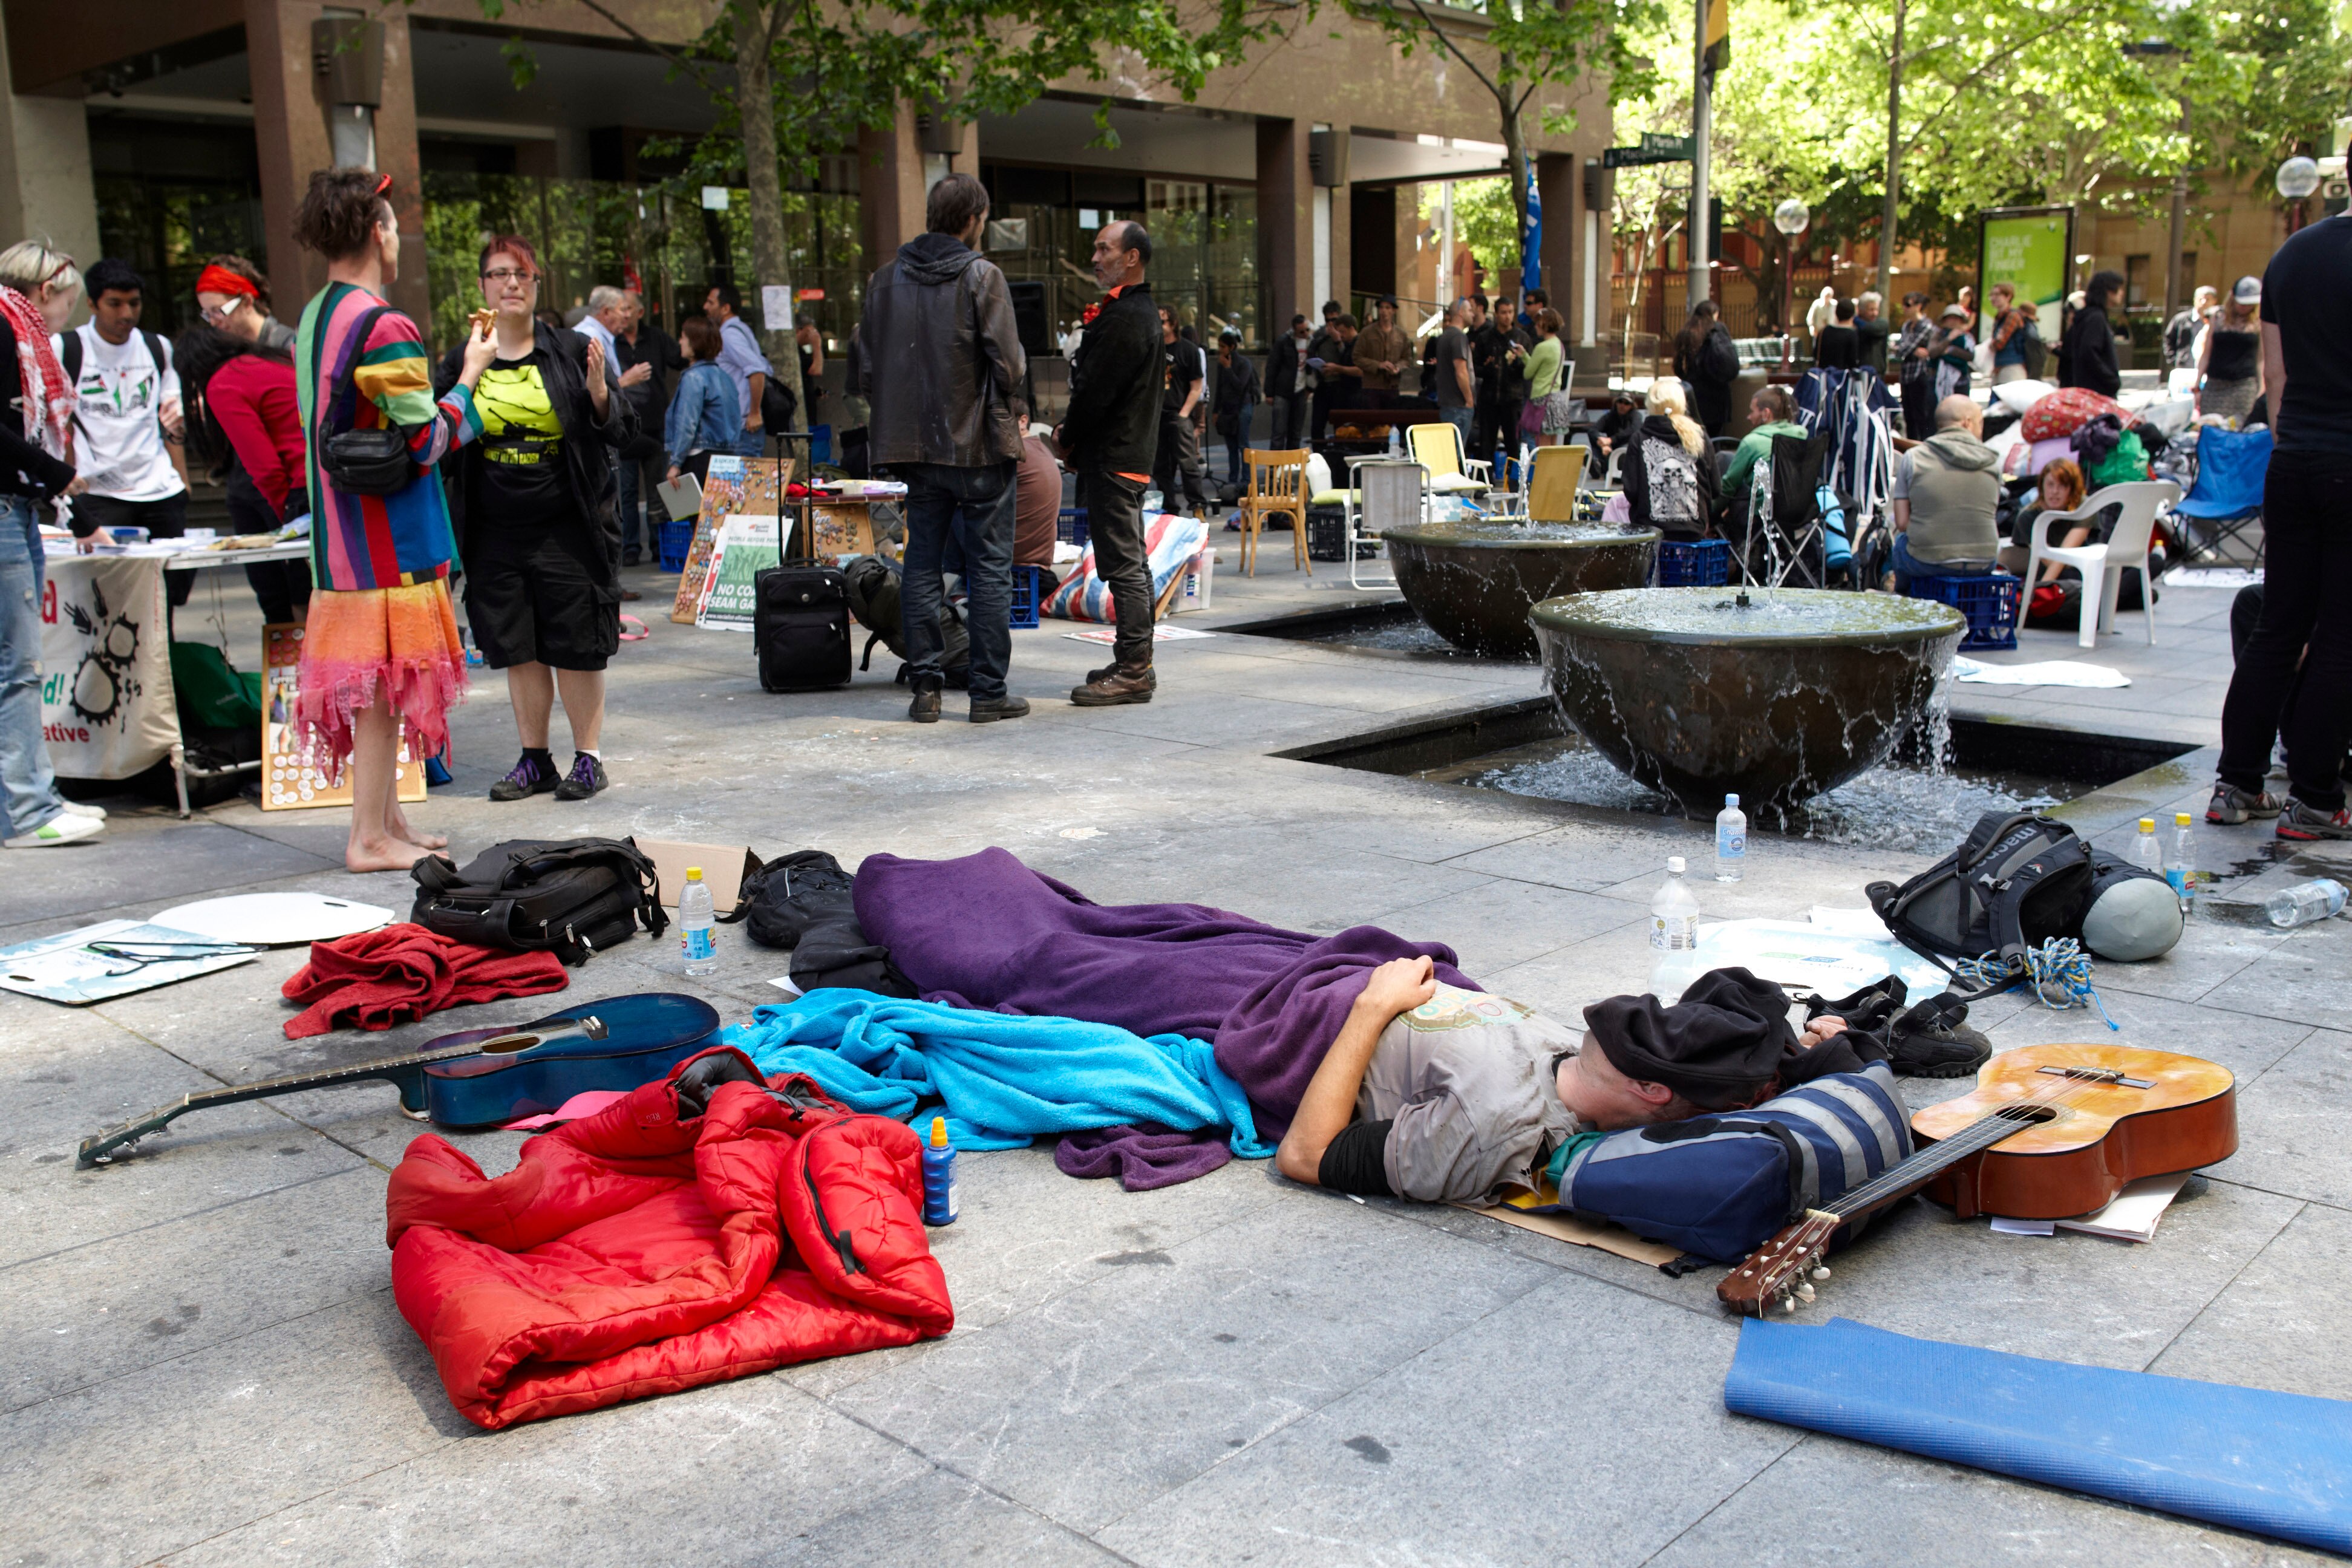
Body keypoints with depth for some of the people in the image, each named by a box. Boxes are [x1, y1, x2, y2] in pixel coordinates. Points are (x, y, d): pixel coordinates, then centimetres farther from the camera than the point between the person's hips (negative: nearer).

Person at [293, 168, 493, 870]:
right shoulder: (382, 326, -17)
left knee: (371, 681, 14)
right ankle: (371, 838, 2)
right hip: (390, 540, -9)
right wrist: (469, 375, -5)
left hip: (340, 535, 9)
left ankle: (388, 818, 22)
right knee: (383, 680, -3)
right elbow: (428, 442, -18)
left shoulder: (312, 319, 12)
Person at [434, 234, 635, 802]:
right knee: (517, 650, 9)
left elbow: (623, 432, 0)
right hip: (496, 532, 3)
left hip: (569, 527, -3)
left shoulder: (573, 350, 0)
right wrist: (470, 372, -5)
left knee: (576, 648, 1)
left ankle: (589, 759, 12)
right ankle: (535, 760, 20)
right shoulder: (462, 360, 7)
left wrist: (598, 390, -18)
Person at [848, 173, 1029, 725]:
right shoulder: (981, 276, -9)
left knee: (922, 565, 10)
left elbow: (864, 363, 8)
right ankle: (989, 691, 3)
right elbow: (1007, 362, -11)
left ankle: (925, 685, 10)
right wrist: (1012, 410, 7)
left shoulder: (886, 277, 6)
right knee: (989, 566, 2)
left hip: (915, 445, 5)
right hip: (979, 442, -4)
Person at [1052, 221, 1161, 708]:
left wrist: (1067, 436, -5)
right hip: (1134, 452, 11)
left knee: (1122, 563, -8)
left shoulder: (1123, 317, -17)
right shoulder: (1144, 312, 17)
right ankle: (1135, 665, 20)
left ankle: (1132, 672, -6)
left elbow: (1096, 390, -20)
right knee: (1131, 562, 13)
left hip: (1113, 457, -11)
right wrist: (1072, 431, 10)